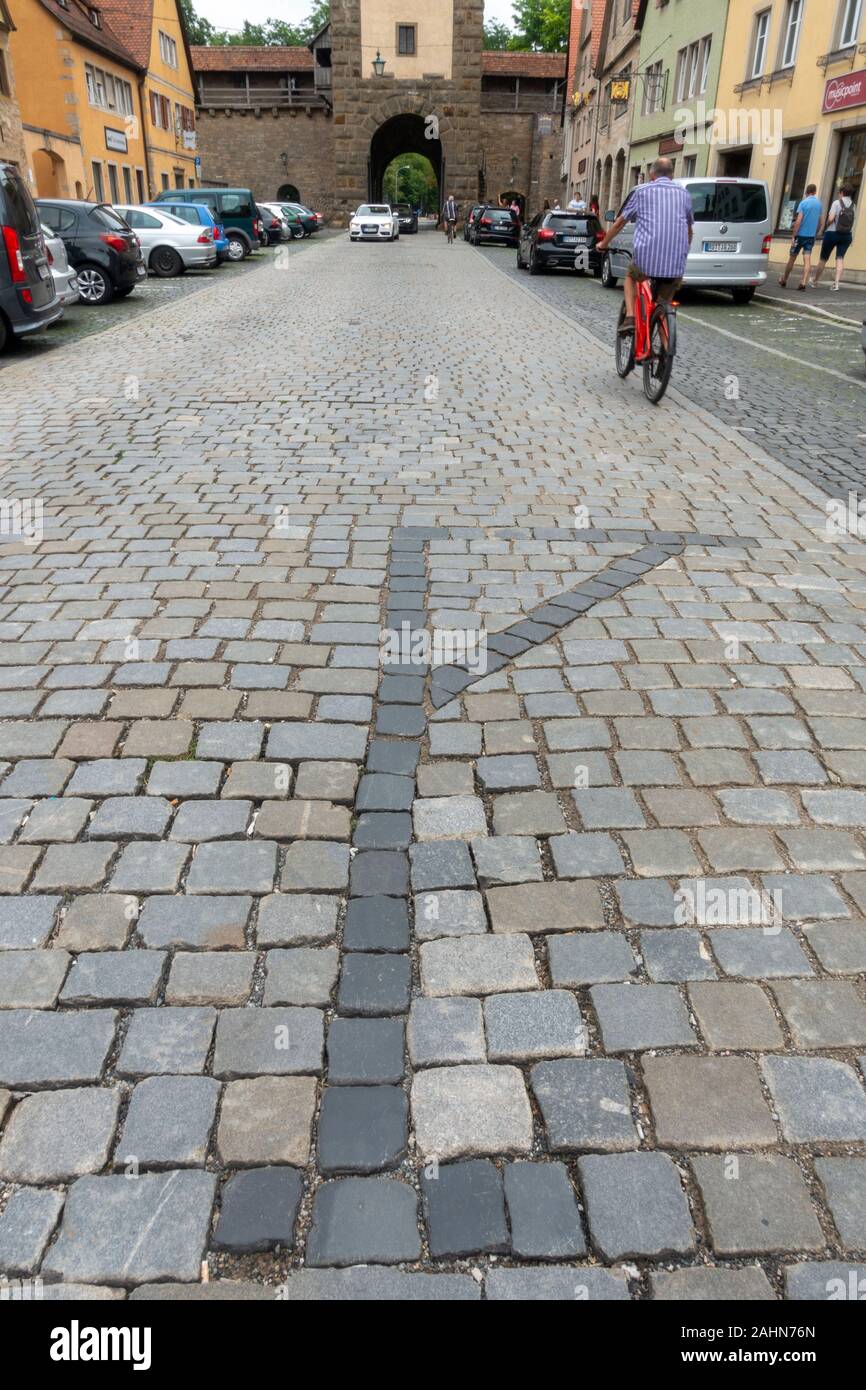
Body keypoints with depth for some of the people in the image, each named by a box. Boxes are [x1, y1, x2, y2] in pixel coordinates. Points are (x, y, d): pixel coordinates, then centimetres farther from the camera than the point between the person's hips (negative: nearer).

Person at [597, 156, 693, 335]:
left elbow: (619, 222, 16)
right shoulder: (683, 193, 19)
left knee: (630, 277, 30)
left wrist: (603, 243, 32)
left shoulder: (641, 190, 11)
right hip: (676, 262, 2)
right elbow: (689, 230, 30)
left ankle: (630, 317, 8)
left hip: (646, 258, -2)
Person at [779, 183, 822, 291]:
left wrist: (793, 236, -14)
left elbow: (798, 221, -16)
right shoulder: (819, 203, 8)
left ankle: (784, 280, 21)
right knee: (807, 259, -2)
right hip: (811, 235, 4)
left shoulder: (803, 203, -9)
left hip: (801, 234, -4)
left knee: (792, 257, 8)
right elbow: (820, 222, 14)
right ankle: (804, 283, -13)